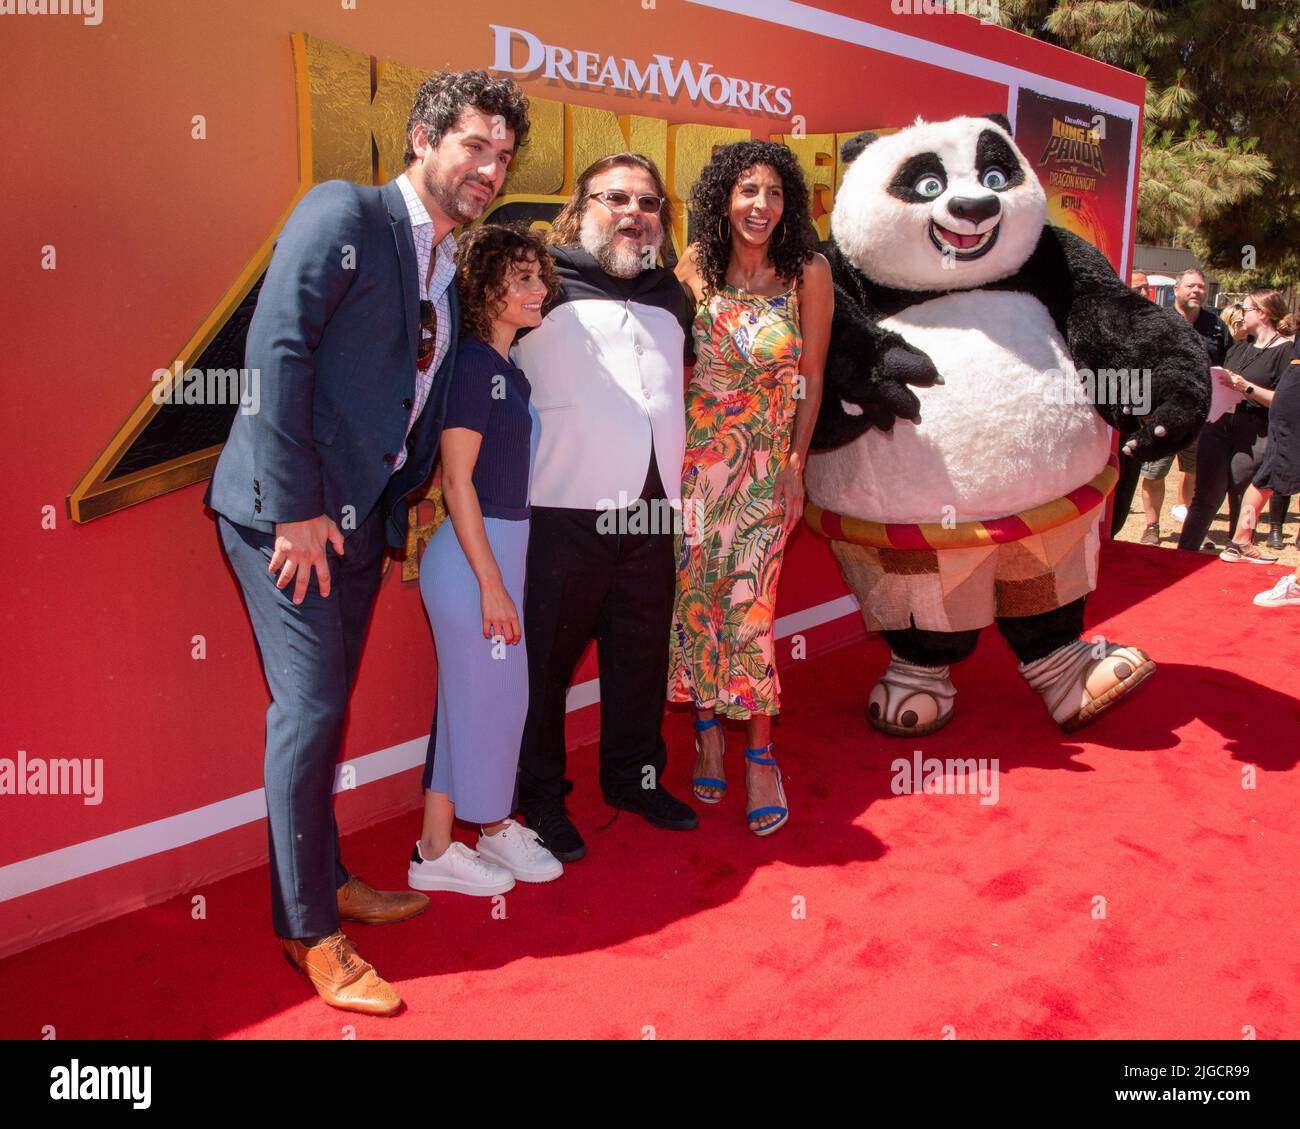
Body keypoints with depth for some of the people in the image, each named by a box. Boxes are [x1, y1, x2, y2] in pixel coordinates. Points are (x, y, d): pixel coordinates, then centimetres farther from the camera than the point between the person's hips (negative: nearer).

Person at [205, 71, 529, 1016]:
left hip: (361, 514, 8)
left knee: (327, 707, 16)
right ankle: (310, 931, 11)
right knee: (309, 708, -4)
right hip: (290, 510, -8)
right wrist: (297, 508, -19)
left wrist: (403, 500, 9)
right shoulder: (345, 212, -8)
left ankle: (326, 879, 32)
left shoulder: (446, 266, 16)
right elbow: (277, 347, -17)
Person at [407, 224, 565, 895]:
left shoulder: (507, 368, 13)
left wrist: (505, 572, 15)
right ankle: (435, 853, 16)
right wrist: (491, 582, -19)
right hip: (473, 554, -9)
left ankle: (498, 826, 32)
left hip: (503, 548, 9)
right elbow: (456, 480, -18)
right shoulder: (472, 364, -14)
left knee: (500, 698, 16)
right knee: (478, 699, 1)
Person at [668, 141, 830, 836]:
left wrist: (797, 466, -2)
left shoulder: (808, 273, -4)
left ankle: (760, 755, 10)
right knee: (693, 591, 4)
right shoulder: (695, 265, 0)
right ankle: (708, 731, 24)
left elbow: (811, 378, 1)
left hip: (764, 460, -2)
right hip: (692, 455, 2)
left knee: (747, 602, -5)